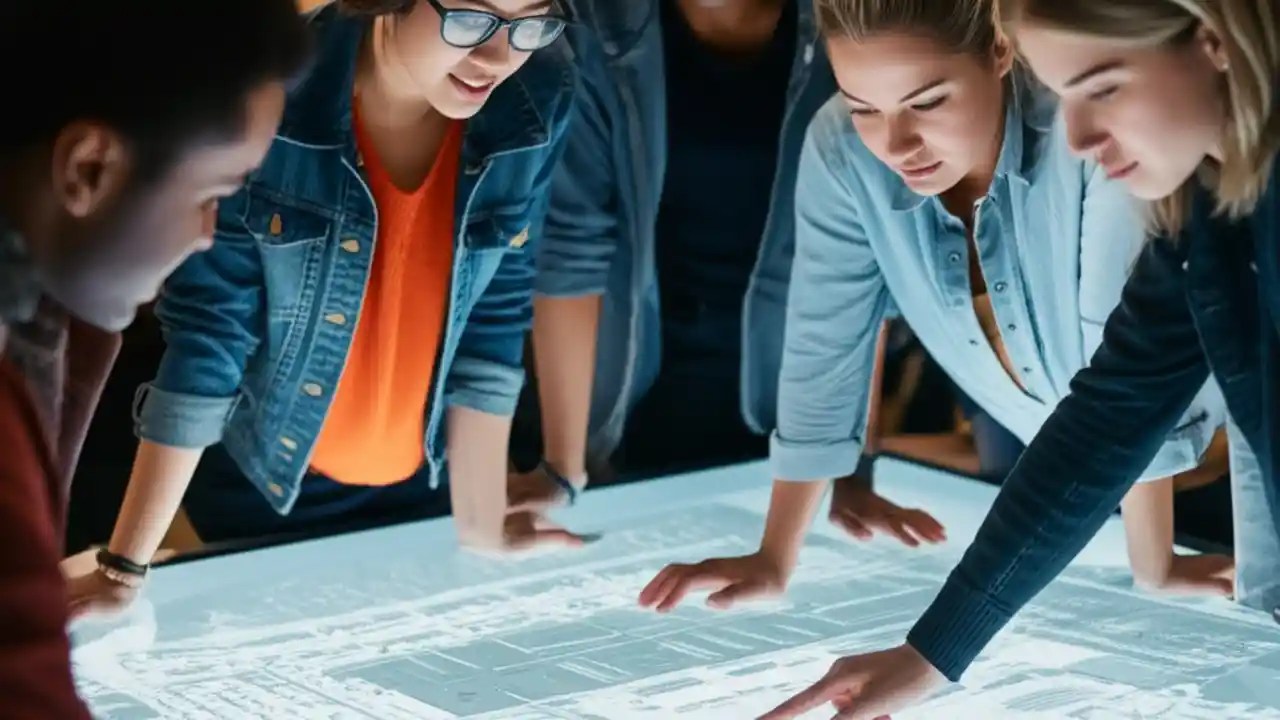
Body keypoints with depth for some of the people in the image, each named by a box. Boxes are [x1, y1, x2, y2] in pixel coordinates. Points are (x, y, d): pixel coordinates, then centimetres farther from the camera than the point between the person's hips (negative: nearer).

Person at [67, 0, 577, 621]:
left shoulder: (538, 106, -18)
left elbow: (494, 319, -7)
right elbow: (207, 329, -23)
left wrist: (481, 524, -2)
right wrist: (125, 568, -22)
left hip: (419, 485, 3)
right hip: (260, 481, -3)